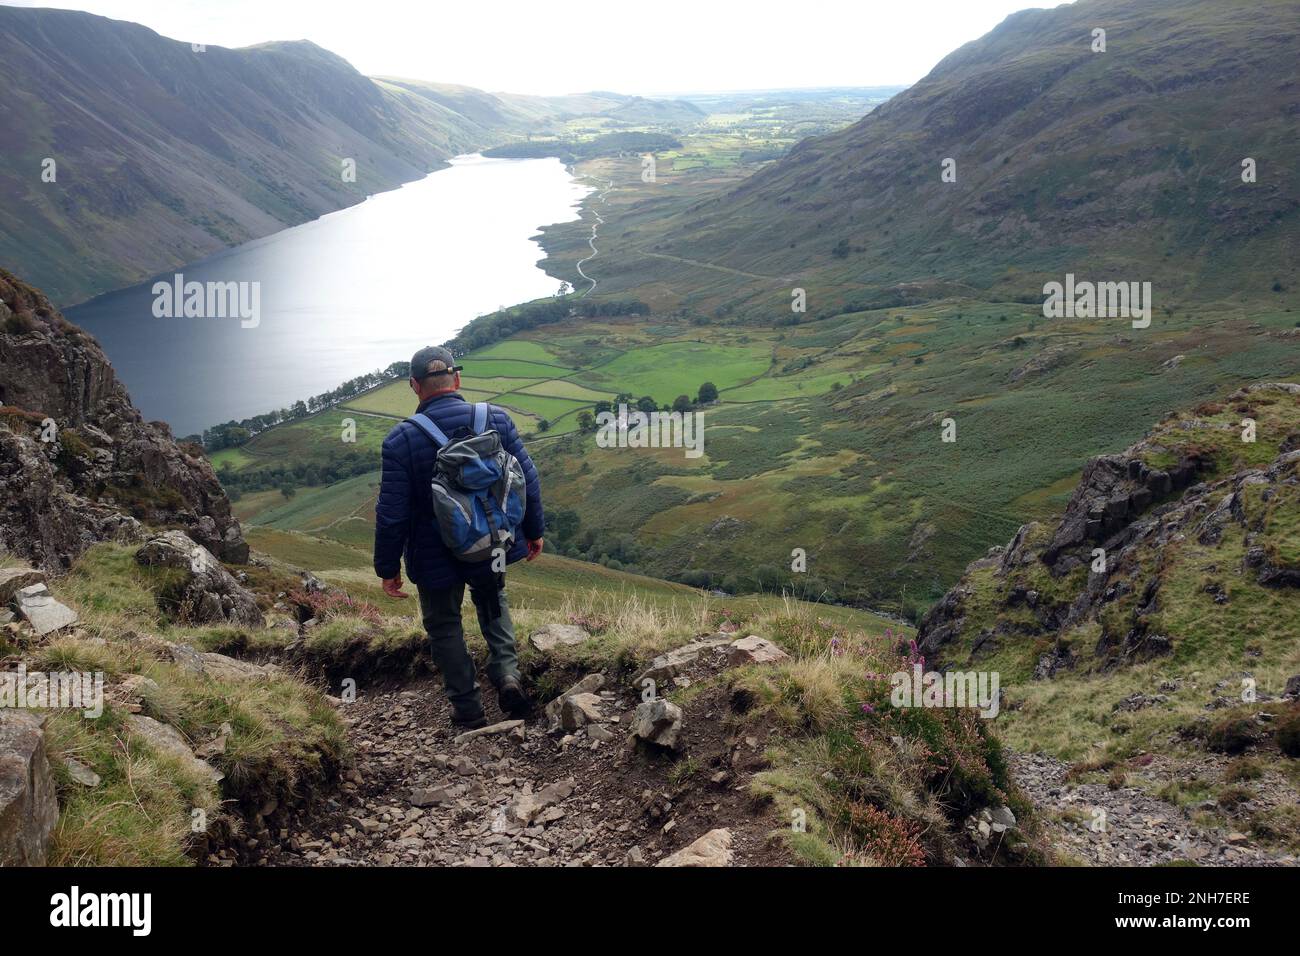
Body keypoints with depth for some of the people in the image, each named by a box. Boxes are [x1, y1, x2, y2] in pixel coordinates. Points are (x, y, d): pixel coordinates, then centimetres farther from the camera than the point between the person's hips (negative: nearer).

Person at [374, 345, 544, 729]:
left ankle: (468, 709, 25)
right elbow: (528, 481, -4)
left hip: (436, 560, -3)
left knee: (444, 626, 18)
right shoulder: (496, 420, -11)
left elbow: (391, 513, -16)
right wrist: (534, 530, 12)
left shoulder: (401, 440, -19)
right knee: (493, 602, 30)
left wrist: (388, 567, -3)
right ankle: (507, 675, 11)